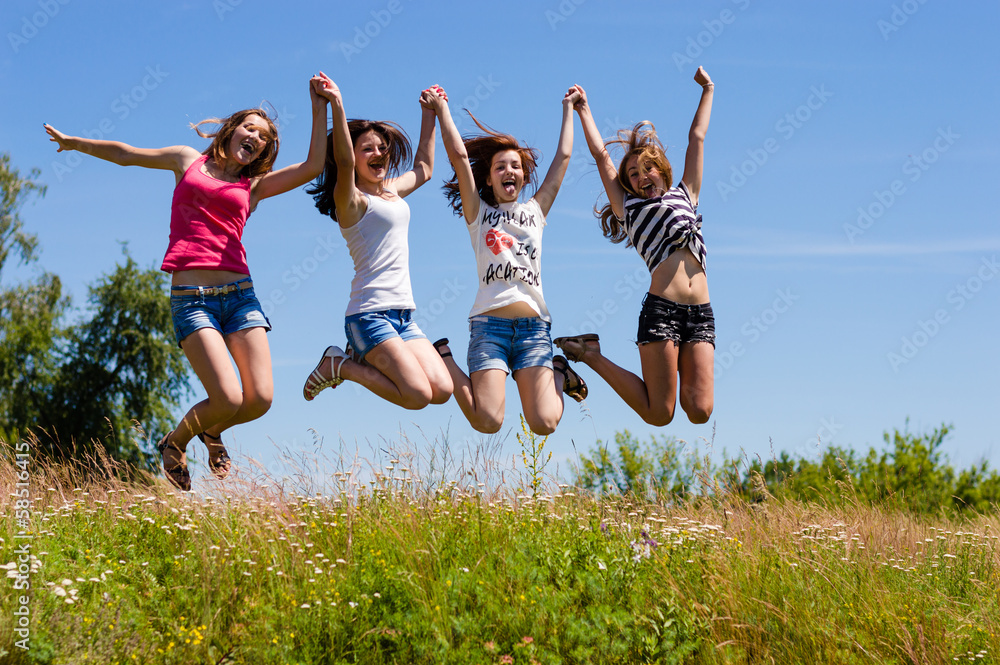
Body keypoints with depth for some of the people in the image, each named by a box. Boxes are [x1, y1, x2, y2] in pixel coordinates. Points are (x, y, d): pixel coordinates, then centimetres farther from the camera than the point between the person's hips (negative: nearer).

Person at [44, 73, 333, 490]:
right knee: (228, 399, -18)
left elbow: (312, 167, 7)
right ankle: (174, 443, 14)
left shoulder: (253, 186, 18)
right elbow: (125, 154, 26)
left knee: (260, 399, -11)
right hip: (191, 297, -3)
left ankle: (211, 431, 25)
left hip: (240, 294, 3)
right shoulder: (188, 161, 16)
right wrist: (72, 141, 35)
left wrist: (320, 107, 6)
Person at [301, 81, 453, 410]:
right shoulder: (352, 200, -5)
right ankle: (339, 365, 1)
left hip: (403, 314, 8)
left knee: (442, 390, -9)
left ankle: (361, 359, 10)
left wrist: (429, 114, 37)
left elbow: (424, 168, 36)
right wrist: (336, 104, -32)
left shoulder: (392, 191, 18)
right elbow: (344, 163, -26)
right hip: (370, 313, -8)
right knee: (418, 395, -21)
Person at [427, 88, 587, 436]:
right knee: (488, 422, -15)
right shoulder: (478, 213, 13)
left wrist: (568, 107, 30)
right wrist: (441, 106, 10)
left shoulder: (535, 211, 19)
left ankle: (558, 373, 22)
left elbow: (563, 156, 22)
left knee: (544, 423, -13)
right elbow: (459, 155, 5)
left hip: (533, 325, 2)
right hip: (489, 324, -2)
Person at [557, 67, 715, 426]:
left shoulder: (685, 195, 24)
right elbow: (601, 154, 17)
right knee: (659, 414, -5)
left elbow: (697, 138, 29)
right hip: (661, 308, -3)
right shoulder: (629, 208, 16)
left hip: (701, 314, 3)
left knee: (700, 412, -10)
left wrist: (707, 90, 36)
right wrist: (584, 109, 23)